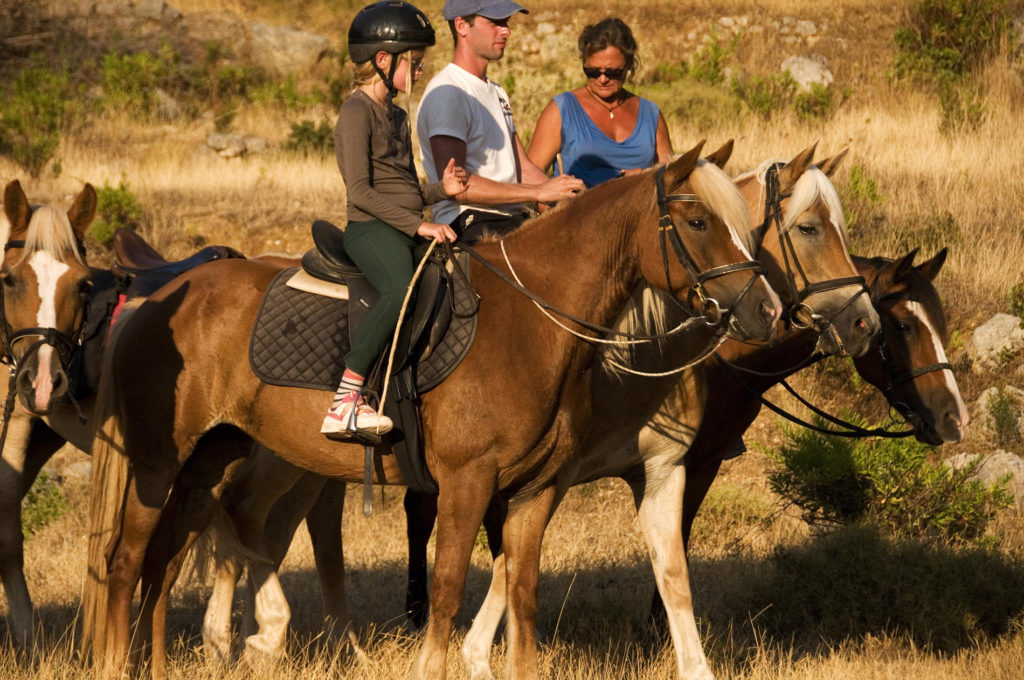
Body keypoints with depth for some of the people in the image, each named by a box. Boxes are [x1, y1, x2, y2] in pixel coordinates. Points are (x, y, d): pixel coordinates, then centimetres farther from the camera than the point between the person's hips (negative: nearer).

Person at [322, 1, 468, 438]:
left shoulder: (397, 117, 22)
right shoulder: (358, 112, -6)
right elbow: (360, 191, -15)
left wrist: (441, 189, 5)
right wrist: (418, 224, -19)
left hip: (410, 231, 10)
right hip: (372, 230, -10)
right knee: (401, 290, -35)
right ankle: (344, 405, -40)